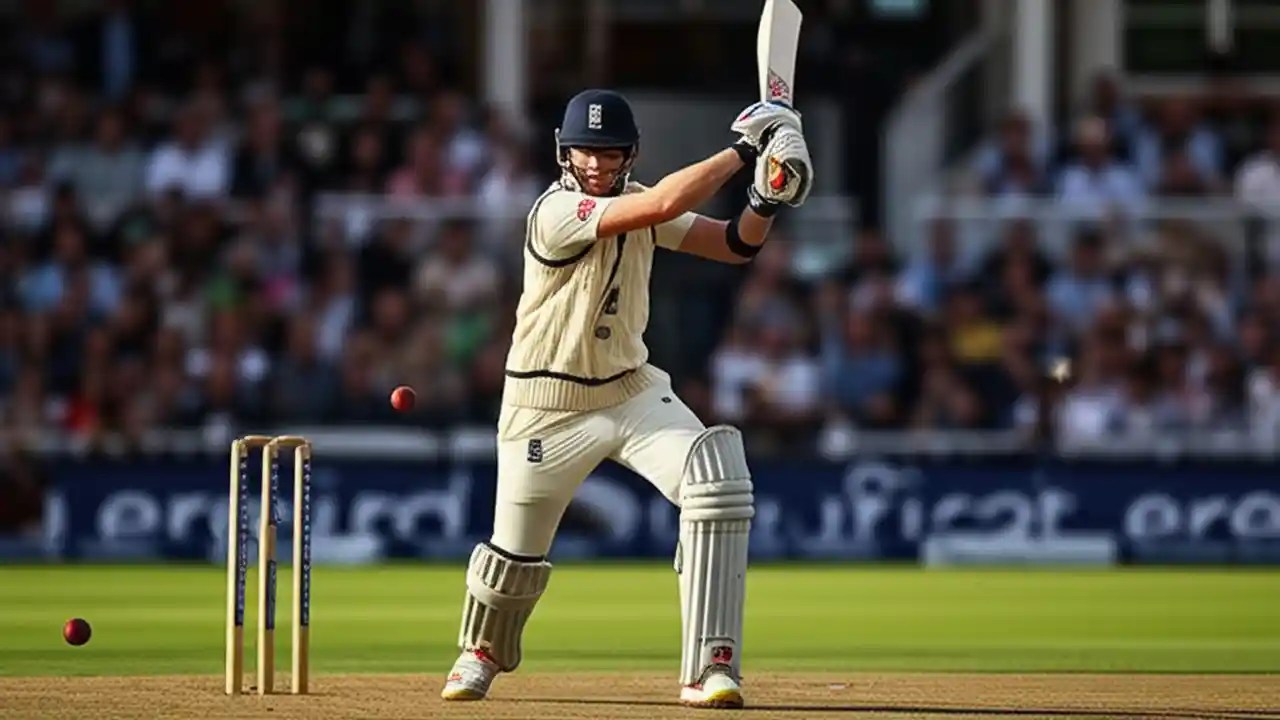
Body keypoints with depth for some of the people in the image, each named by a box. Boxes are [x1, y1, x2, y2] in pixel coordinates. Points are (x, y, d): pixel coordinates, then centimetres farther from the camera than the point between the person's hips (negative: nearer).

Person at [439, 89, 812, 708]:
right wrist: (743, 150, -27)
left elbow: (734, 245, 2)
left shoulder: (637, 206, 0)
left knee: (717, 477, -21)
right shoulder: (556, 212, -23)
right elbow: (666, 203, -34)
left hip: (632, 391, 5)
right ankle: (481, 654, 44)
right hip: (548, 409, -5)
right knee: (515, 553, 8)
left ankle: (709, 667, -20)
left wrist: (766, 201, -19)